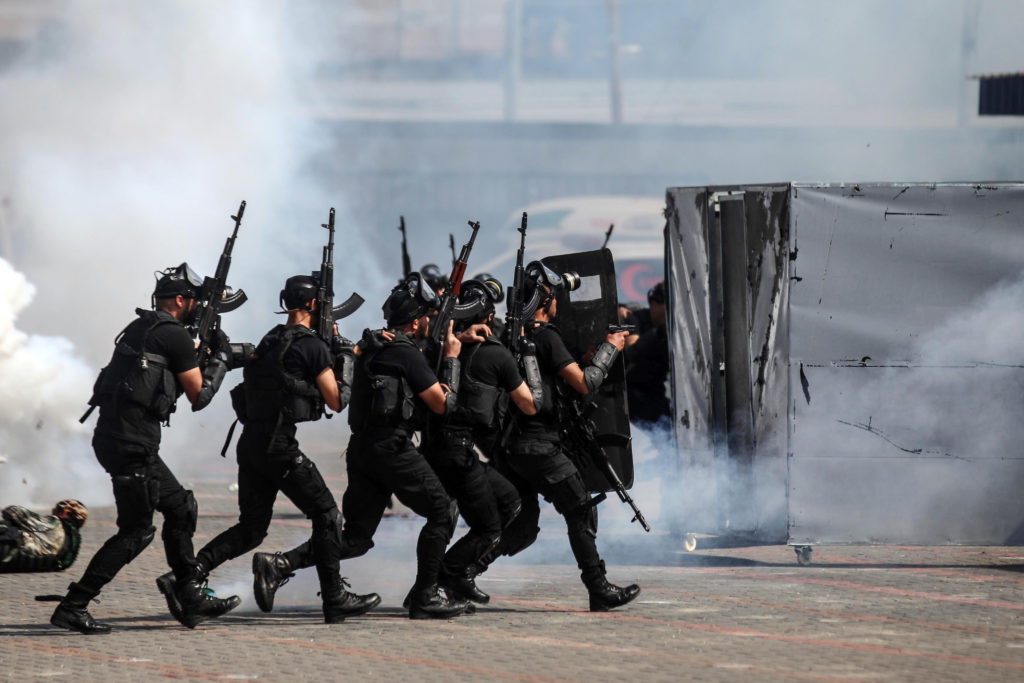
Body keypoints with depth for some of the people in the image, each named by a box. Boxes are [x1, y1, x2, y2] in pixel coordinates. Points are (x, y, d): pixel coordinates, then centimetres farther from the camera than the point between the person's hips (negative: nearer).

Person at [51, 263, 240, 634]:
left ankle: (192, 599, 19)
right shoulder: (175, 336, -9)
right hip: (133, 442, -10)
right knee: (136, 531, -5)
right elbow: (199, 395, -2)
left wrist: (198, 354, 25)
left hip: (114, 435, 10)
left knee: (180, 506, 17)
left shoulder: (140, 328, 18)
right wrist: (220, 357, 11)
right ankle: (72, 607, -7)